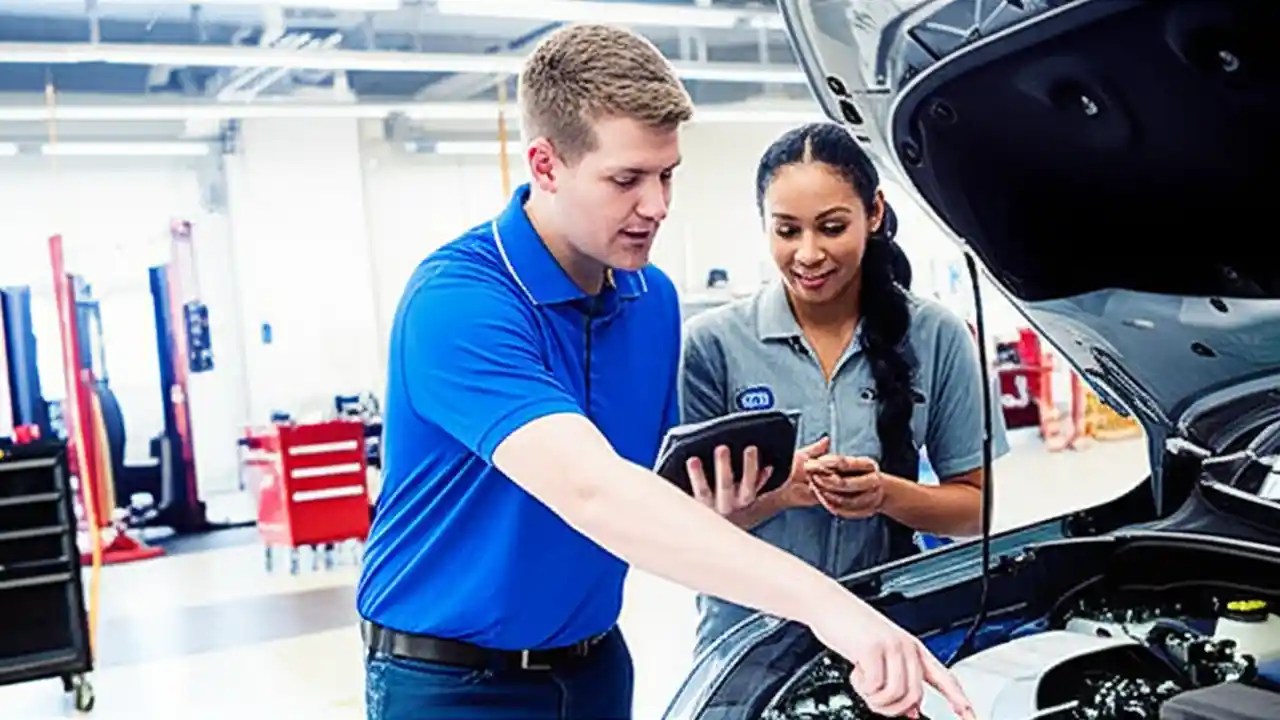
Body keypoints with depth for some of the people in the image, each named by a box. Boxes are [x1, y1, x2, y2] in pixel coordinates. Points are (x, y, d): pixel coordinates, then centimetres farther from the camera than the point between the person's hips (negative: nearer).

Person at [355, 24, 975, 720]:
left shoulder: (654, 299, -1)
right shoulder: (456, 300, -24)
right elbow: (591, 492, -37)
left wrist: (705, 498, -14)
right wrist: (824, 602, -43)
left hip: (595, 662, 6)